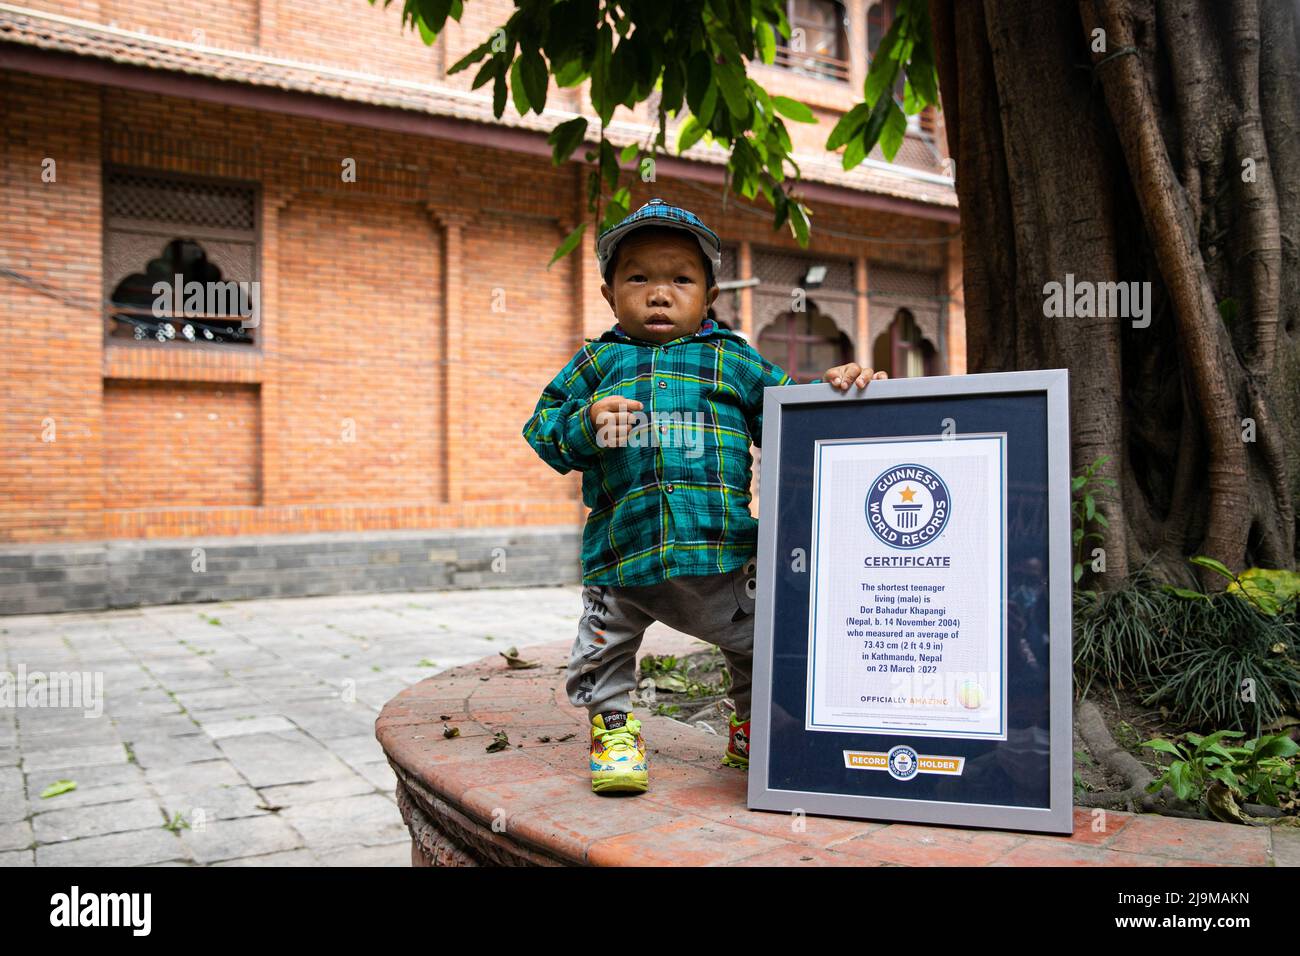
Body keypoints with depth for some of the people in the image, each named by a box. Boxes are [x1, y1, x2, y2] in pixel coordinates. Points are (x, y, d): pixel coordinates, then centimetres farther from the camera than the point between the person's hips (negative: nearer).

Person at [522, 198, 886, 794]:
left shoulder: (731, 359, 8)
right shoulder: (598, 361, 7)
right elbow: (542, 427, 6)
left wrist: (836, 387, -7)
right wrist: (587, 422, -14)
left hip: (717, 546, 1)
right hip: (621, 545, -1)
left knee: (756, 641, 15)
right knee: (604, 644, 9)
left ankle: (752, 733, 37)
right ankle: (613, 728, 33)